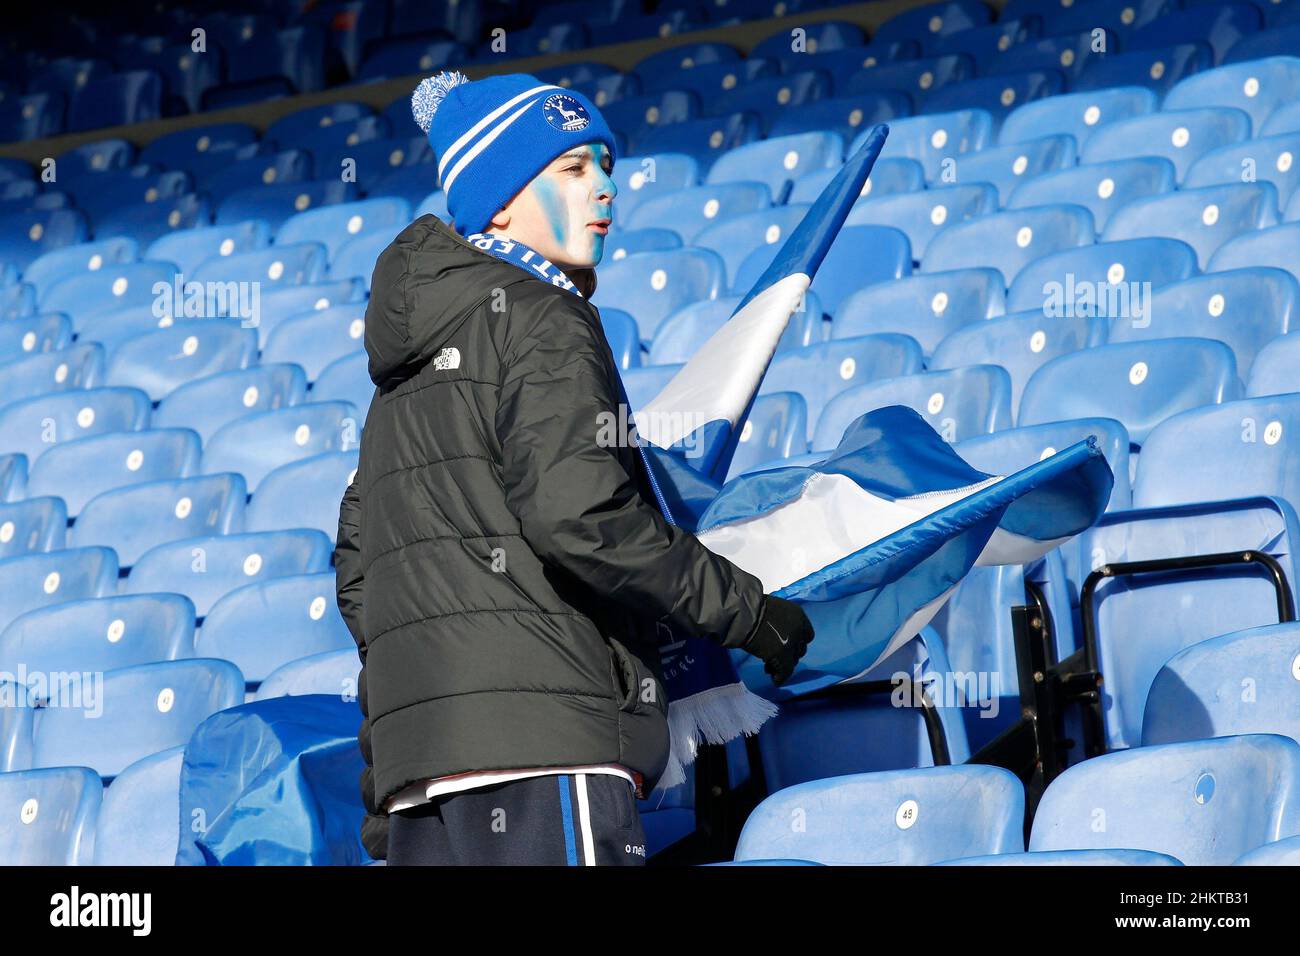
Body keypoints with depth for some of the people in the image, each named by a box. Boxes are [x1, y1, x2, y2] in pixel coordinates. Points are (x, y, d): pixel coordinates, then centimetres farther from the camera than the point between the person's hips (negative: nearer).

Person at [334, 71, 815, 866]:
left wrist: (386, 766, 27)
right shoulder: (541, 322, -3)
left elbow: (358, 563, 26)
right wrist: (747, 611, -8)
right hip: (541, 735, -9)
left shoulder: (412, 362, 25)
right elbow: (581, 519, -17)